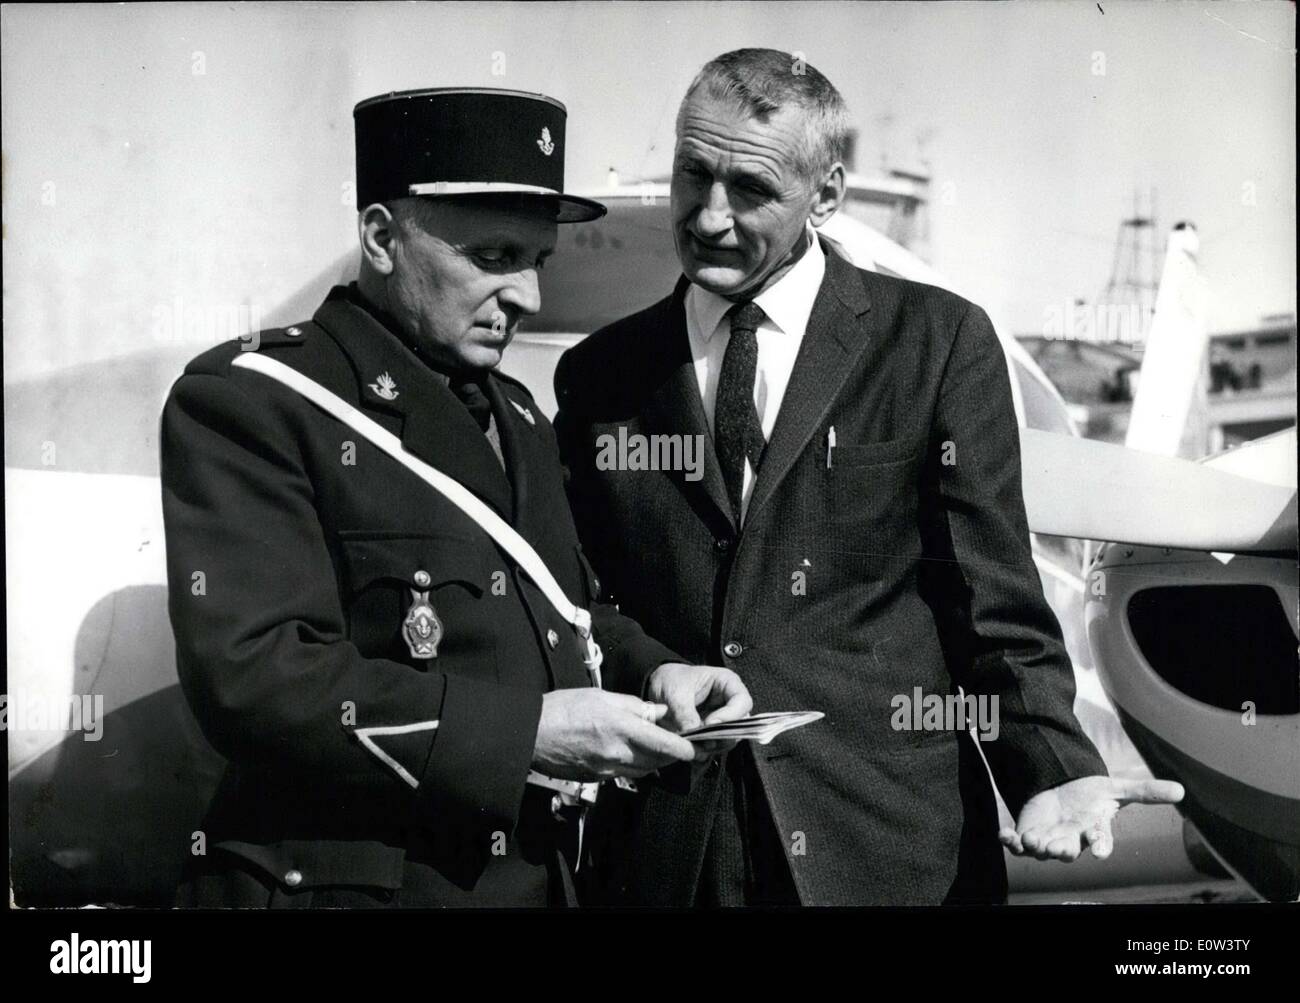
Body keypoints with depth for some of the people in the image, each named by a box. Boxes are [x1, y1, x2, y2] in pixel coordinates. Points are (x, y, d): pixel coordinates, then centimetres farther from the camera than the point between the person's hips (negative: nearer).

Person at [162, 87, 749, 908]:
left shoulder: (514, 415, 13)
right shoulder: (251, 401, -13)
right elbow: (252, 678, -23)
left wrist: (652, 673, 0)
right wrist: (520, 732, -24)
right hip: (350, 881, -7)